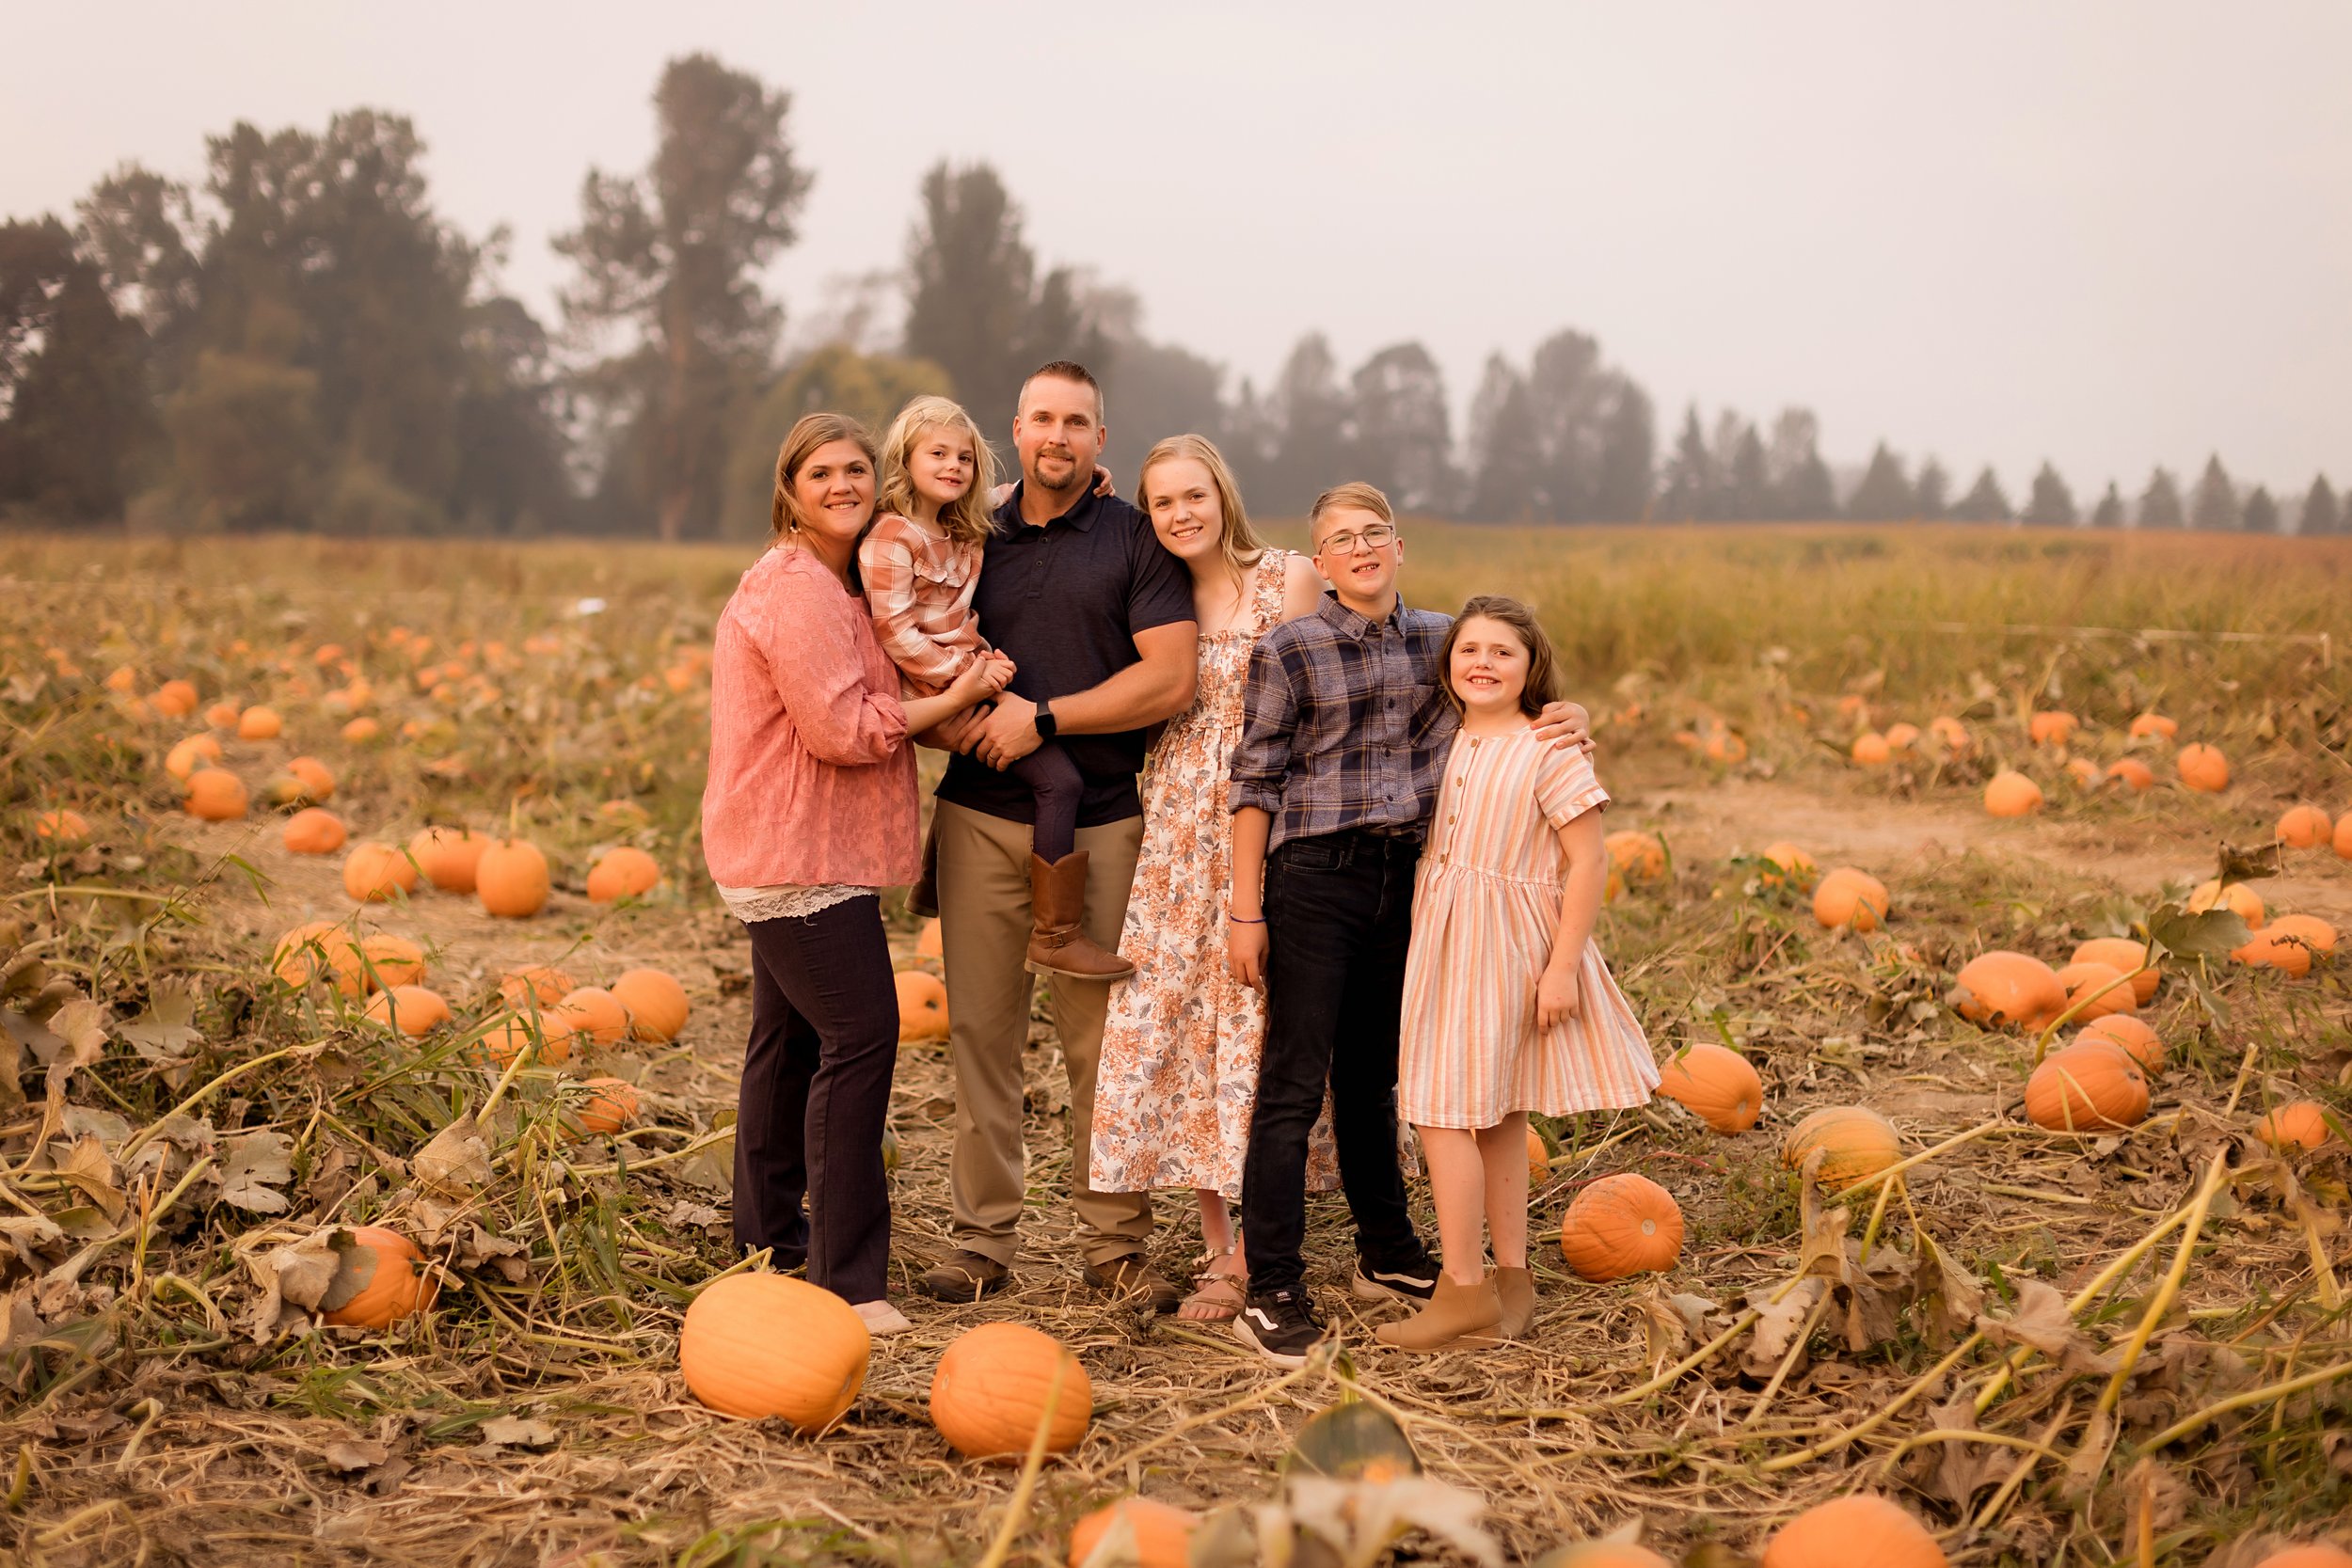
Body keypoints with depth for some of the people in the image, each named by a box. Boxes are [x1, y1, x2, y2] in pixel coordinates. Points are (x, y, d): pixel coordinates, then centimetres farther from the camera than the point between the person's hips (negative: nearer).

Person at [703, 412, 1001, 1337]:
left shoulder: (828, 583, 17)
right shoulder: (797, 589, -16)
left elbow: (858, 710, 24)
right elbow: (845, 730, -22)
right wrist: (955, 699, -14)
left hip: (786, 853, 11)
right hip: (798, 856, -11)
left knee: (792, 1035, 19)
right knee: (860, 1036, -14)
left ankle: (769, 1237, 33)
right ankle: (847, 1278, -12)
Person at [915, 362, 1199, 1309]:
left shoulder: (1135, 542, 2)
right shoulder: (971, 541, 13)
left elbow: (1171, 679, -9)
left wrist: (1044, 717, -13)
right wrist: (958, 721, -5)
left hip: (1101, 822, -2)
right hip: (981, 816, 3)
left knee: (1104, 1038, 2)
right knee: (980, 1029, 3)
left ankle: (1114, 1242, 12)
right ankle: (981, 1236, 12)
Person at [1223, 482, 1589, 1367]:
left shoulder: (1436, 639, 8)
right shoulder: (1288, 652, -5)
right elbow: (1254, 786, -4)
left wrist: (1569, 718, -5)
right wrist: (1245, 911, -7)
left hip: (1402, 876, 5)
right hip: (1313, 876, -5)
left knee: (1372, 1075, 17)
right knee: (1294, 1083, -5)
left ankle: (1386, 1257, 30)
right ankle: (1271, 1293, -1)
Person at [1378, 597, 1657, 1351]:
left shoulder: (1548, 752, -11)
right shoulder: (1445, 746, 9)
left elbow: (1589, 862, -13)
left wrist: (1563, 965, -16)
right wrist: (1423, 944, 9)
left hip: (1503, 950, -7)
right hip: (1443, 944, 7)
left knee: (1446, 1112, -9)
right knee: (1494, 1116, 12)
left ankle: (1464, 1290, -2)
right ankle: (1511, 1278, 21)